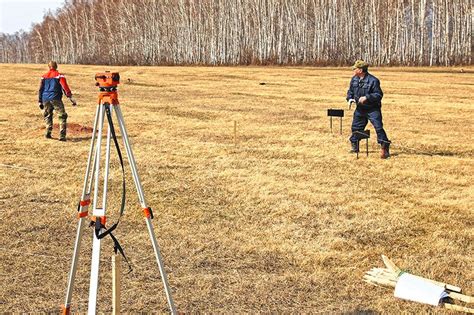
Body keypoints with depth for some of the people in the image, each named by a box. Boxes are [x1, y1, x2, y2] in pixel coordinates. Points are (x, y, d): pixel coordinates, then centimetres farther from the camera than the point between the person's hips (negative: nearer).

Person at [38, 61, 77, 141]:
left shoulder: (44, 76, 15)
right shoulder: (59, 76, 2)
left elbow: (41, 89, 16)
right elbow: (65, 87, -8)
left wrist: (40, 101, 21)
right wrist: (70, 97, -12)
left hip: (45, 99, 4)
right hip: (55, 98, -4)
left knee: (47, 115, 22)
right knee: (62, 116, -2)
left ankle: (48, 132, 9)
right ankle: (62, 135, -14)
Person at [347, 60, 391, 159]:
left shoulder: (373, 80, -18)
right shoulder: (354, 79, 3)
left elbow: (379, 95, -17)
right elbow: (350, 91, 16)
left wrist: (367, 97, -27)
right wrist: (350, 99, -4)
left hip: (372, 109, -6)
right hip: (360, 109, 7)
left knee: (378, 127, -13)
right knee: (356, 127, 13)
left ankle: (385, 148, -9)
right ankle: (354, 146, 30)